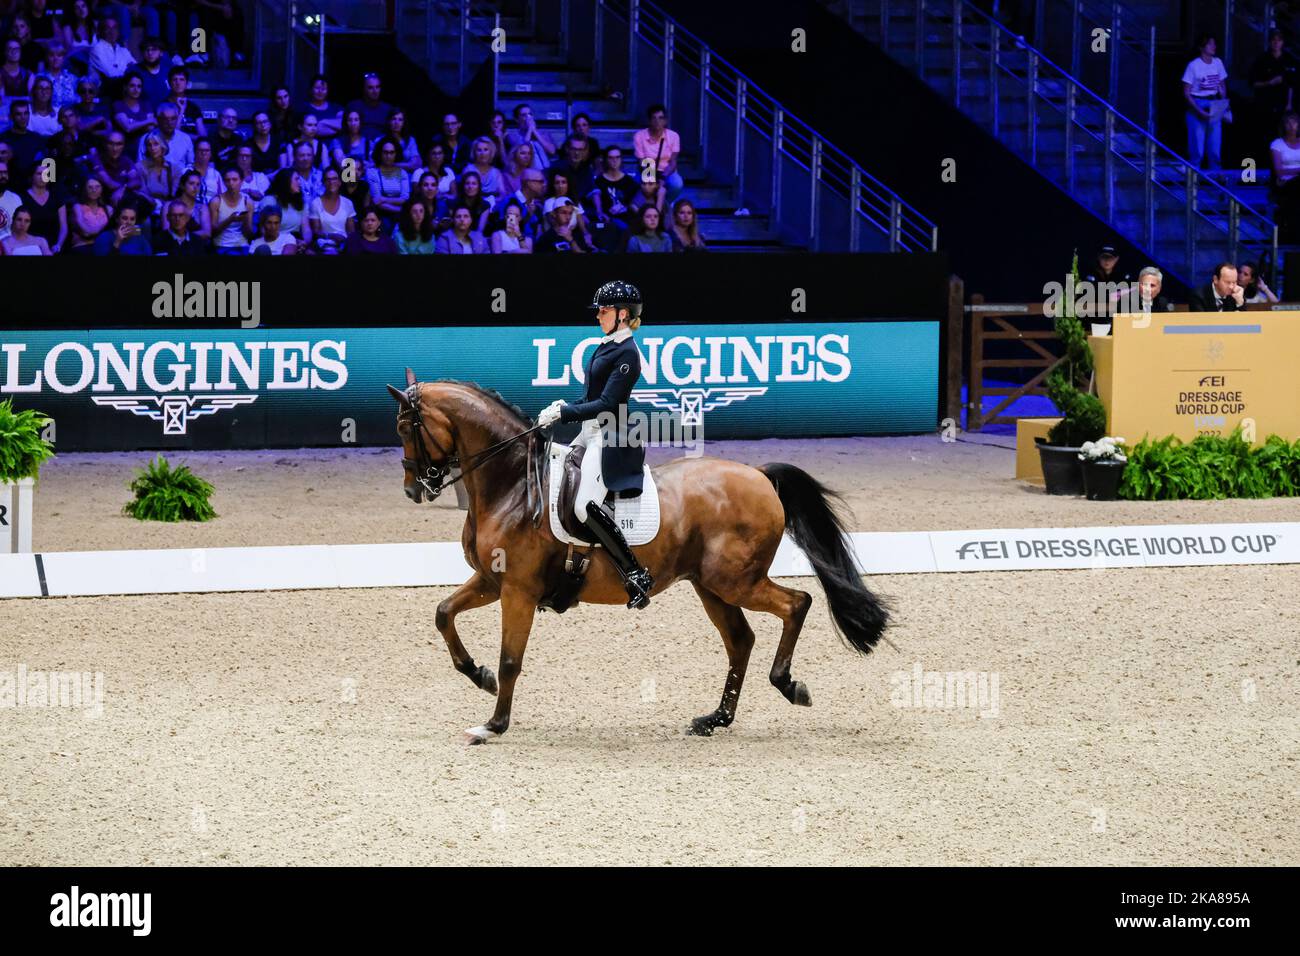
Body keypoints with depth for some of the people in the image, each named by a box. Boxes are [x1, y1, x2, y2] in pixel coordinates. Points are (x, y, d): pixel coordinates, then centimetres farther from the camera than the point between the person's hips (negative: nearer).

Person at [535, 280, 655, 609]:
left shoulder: (627, 354, -16)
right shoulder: (607, 345, 13)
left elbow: (607, 404, -20)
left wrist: (563, 413, -19)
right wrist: (565, 407, 7)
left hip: (608, 436, -11)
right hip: (591, 432, 11)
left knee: (586, 507, -22)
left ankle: (637, 575, -18)